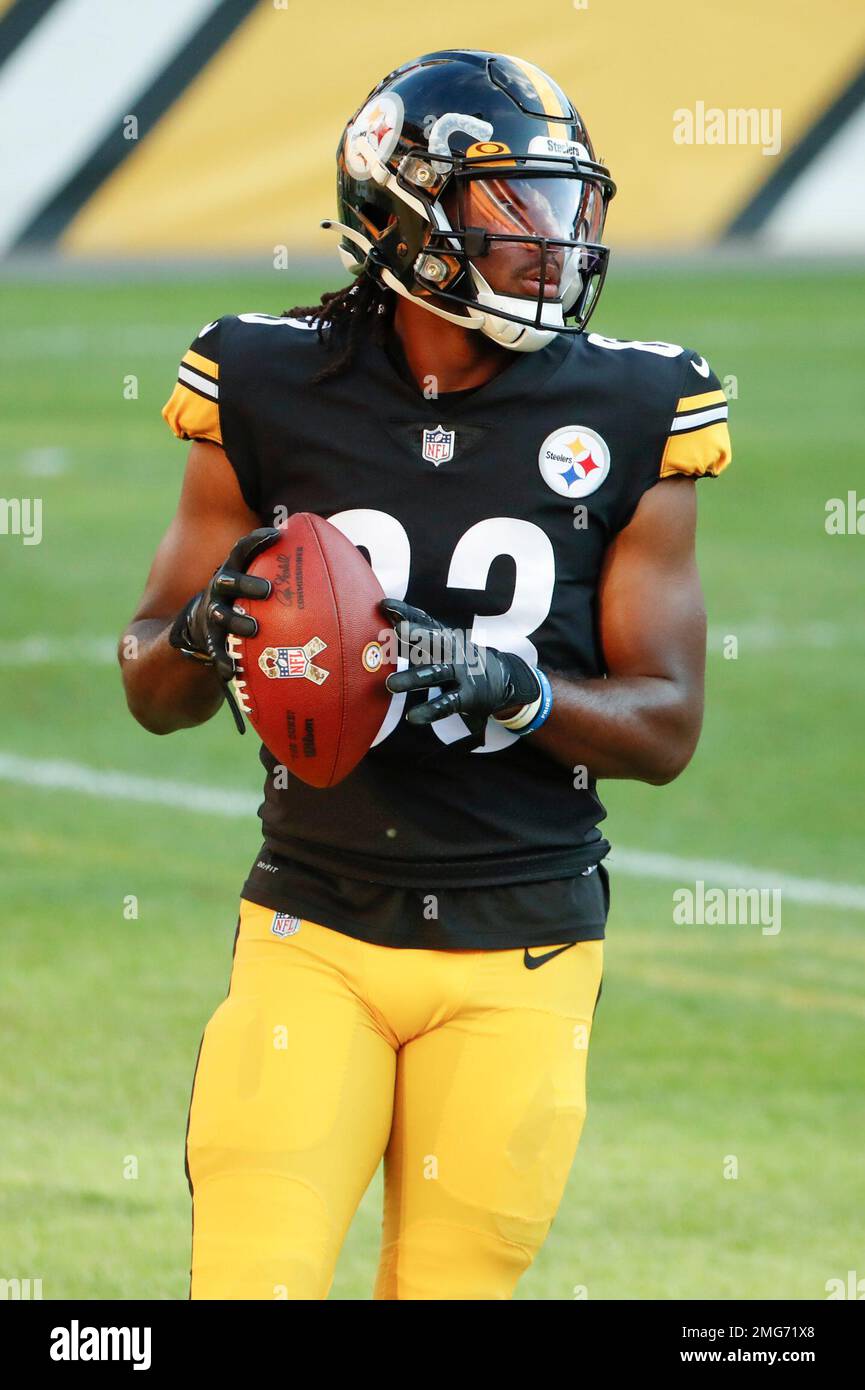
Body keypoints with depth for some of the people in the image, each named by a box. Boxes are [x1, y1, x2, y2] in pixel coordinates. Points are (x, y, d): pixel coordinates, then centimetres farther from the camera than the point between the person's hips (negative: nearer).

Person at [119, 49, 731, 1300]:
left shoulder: (625, 422, -1)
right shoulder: (271, 397, -2)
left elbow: (668, 726, -1)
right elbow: (153, 694, 6)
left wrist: (512, 686, -20)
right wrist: (206, 634, -17)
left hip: (518, 960, 0)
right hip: (315, 938, 0)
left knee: (453, 1286, 1)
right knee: (254, 1279, -13)